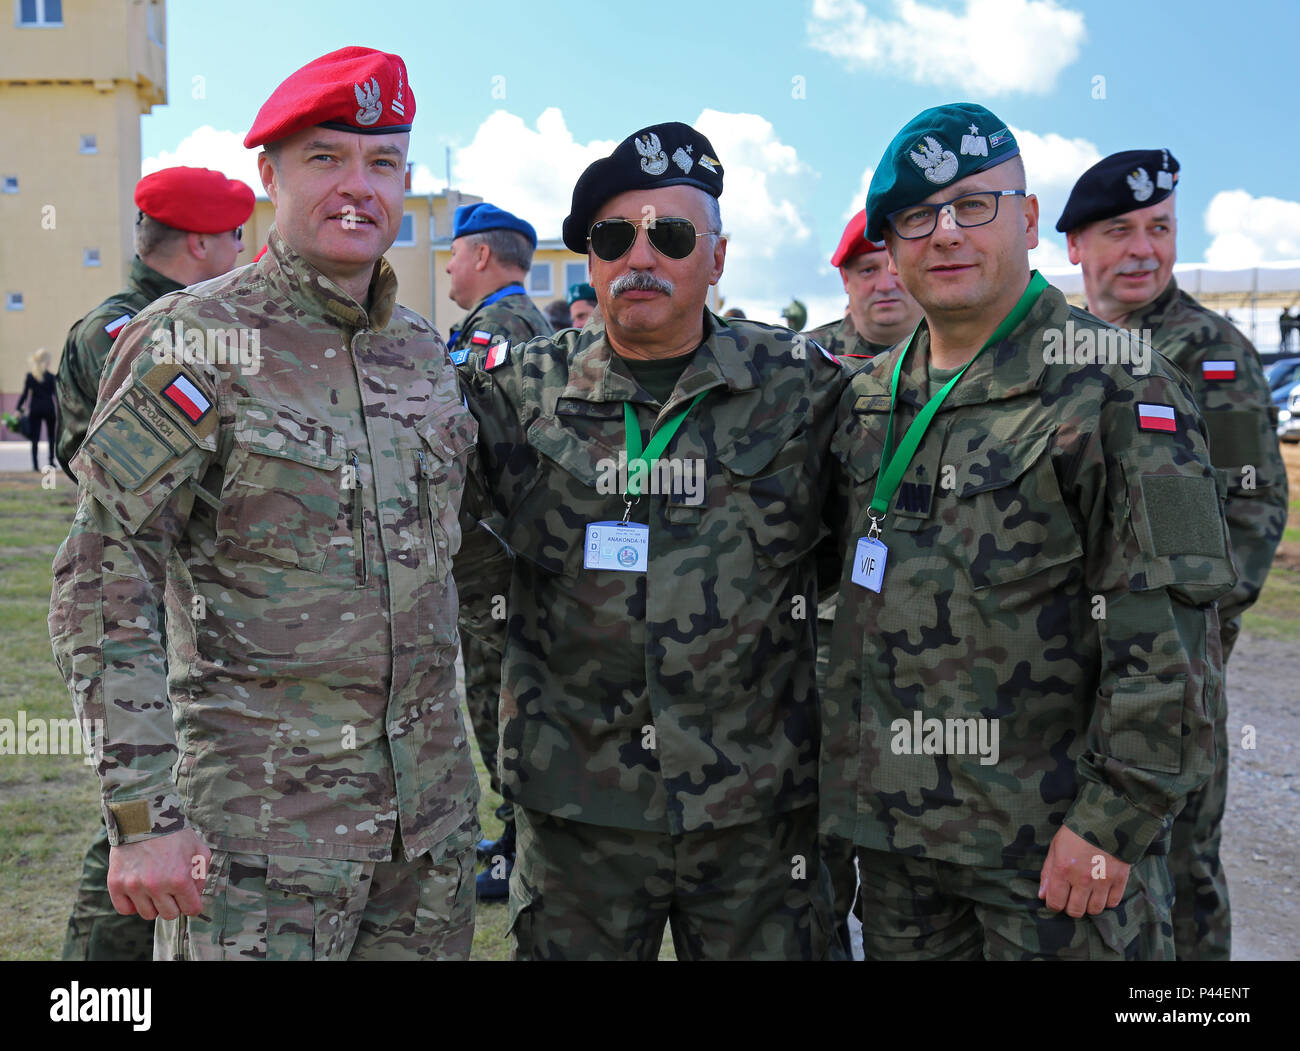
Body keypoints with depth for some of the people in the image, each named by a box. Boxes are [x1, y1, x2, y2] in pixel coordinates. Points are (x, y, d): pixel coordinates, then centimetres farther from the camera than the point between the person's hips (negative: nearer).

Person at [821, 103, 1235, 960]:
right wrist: (845, 776, 14)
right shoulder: (868, 397, 9)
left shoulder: (1113, 385, -11)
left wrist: (1115, 819, -18)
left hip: (1053, 844, -6)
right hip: (893, 824, 6)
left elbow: (1168, 637, -15)